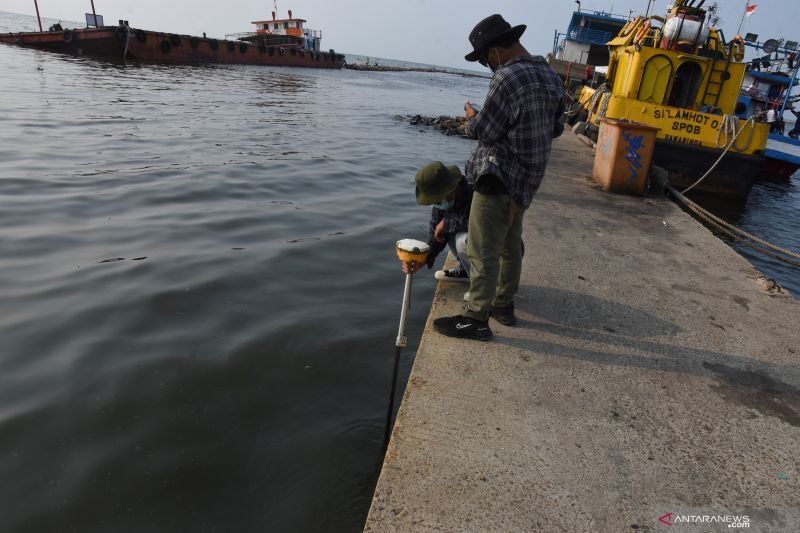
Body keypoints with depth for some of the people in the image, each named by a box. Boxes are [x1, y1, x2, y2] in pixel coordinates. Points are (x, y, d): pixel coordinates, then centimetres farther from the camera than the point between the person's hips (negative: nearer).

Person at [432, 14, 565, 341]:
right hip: (526, 177, 9)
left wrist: (472, 117, 5)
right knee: (511, 245, 18)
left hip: (499, 178, -9)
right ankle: (504, 305, 31)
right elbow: (556, 128, 16)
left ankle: (475, 319, 4)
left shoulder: (507, 77, -18)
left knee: (483, 251, -3)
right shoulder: (550, 75, 9)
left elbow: (483, 131, -14)